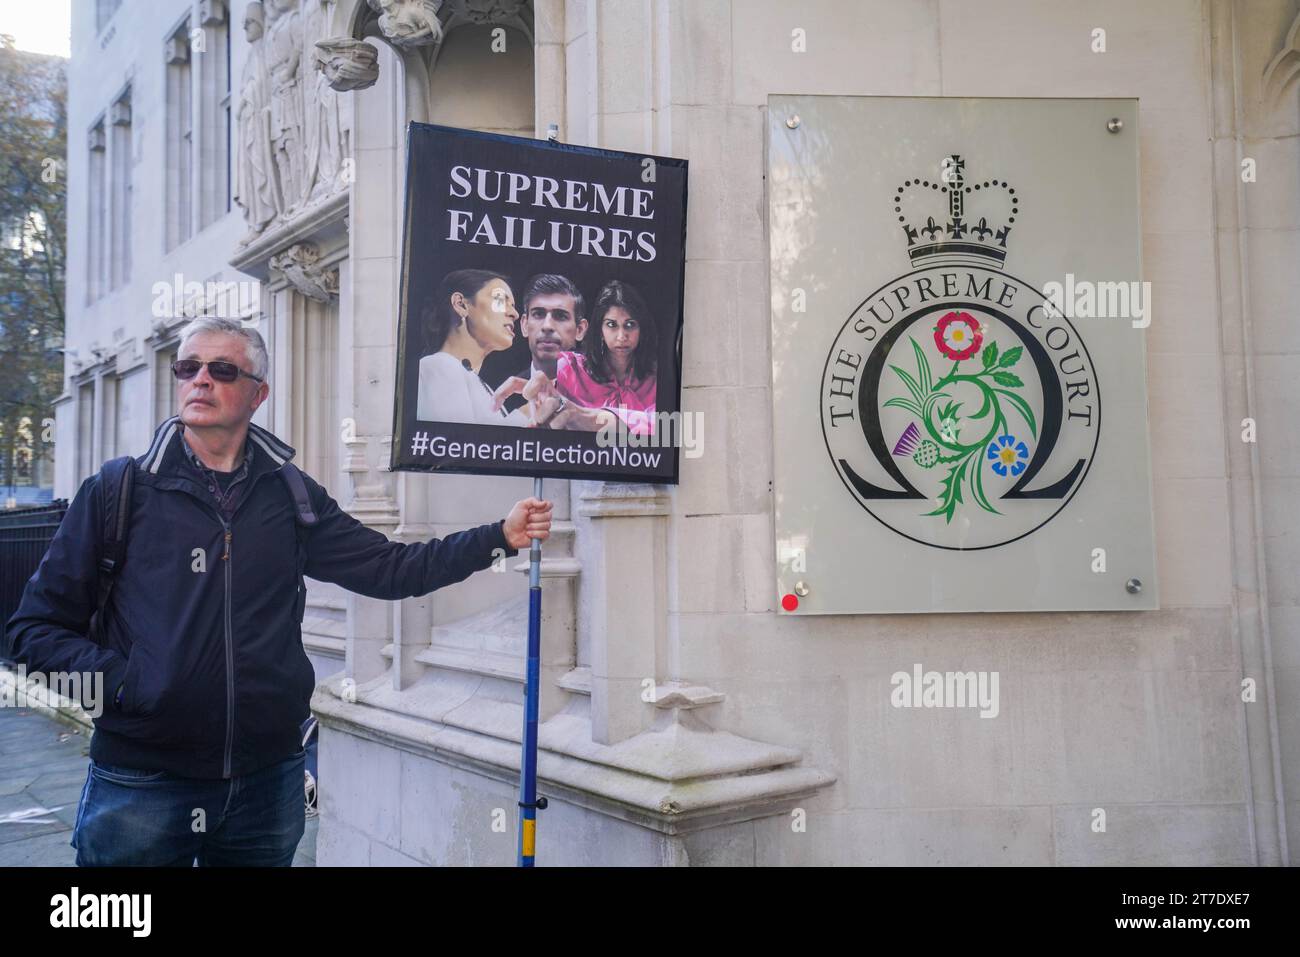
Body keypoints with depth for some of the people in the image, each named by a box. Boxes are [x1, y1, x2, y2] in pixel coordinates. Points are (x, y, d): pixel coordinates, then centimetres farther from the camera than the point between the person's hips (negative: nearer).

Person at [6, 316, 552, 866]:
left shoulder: (291, 496, 6)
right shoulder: (118, 490, -1)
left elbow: (388, 568, 4)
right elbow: (37, 629, 1)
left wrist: (499, 537, -3)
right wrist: (121, 681, -14)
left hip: (267, 776, 3)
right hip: (142, 780, -2)